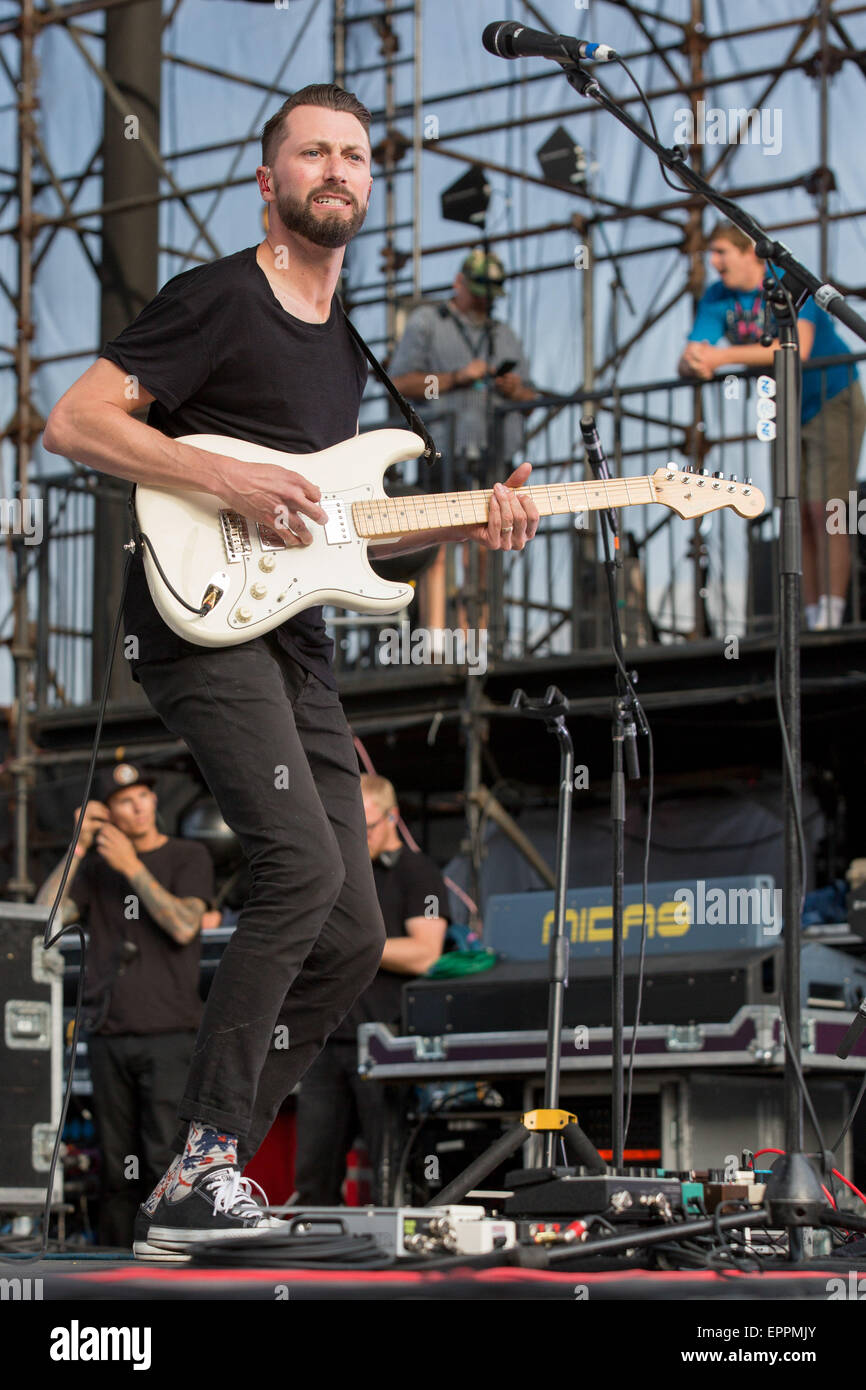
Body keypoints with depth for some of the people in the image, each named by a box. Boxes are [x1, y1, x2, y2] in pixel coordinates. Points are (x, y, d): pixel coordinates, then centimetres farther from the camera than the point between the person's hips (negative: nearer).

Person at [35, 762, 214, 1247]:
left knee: (167, 1161, -14)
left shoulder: (189, 857, 6)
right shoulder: (96, 864, 15)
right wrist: (79, 847, -3)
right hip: (109, 1036, 4)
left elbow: (184, 927, -9)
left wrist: (132, 869, -10)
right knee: (118, 1168, 3)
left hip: (170, 1031, -3)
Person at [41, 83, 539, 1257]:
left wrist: (465, 523, 12)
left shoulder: (344, 346, 23)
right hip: (202, 623, -9)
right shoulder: (218, 299, -3)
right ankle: (199, 1172, -20)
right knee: (302, 864, -25)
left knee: (352, 935, 3)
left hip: (296, 645, 9)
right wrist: (229, 479, -20)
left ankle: (210, 1175, 10)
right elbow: (74, 423, -11)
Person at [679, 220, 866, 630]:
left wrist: (725, 356, -43)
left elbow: (797, 347, -39)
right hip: (788, 413, 6)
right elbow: (690, 360, -12)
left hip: (833, 404, -6)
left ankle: (831, 617, -20)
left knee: (824, 508, -16)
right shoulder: (717, 299, -5)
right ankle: (813, 620, 5)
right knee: (798, 516, 3)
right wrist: (694, 362, -39)